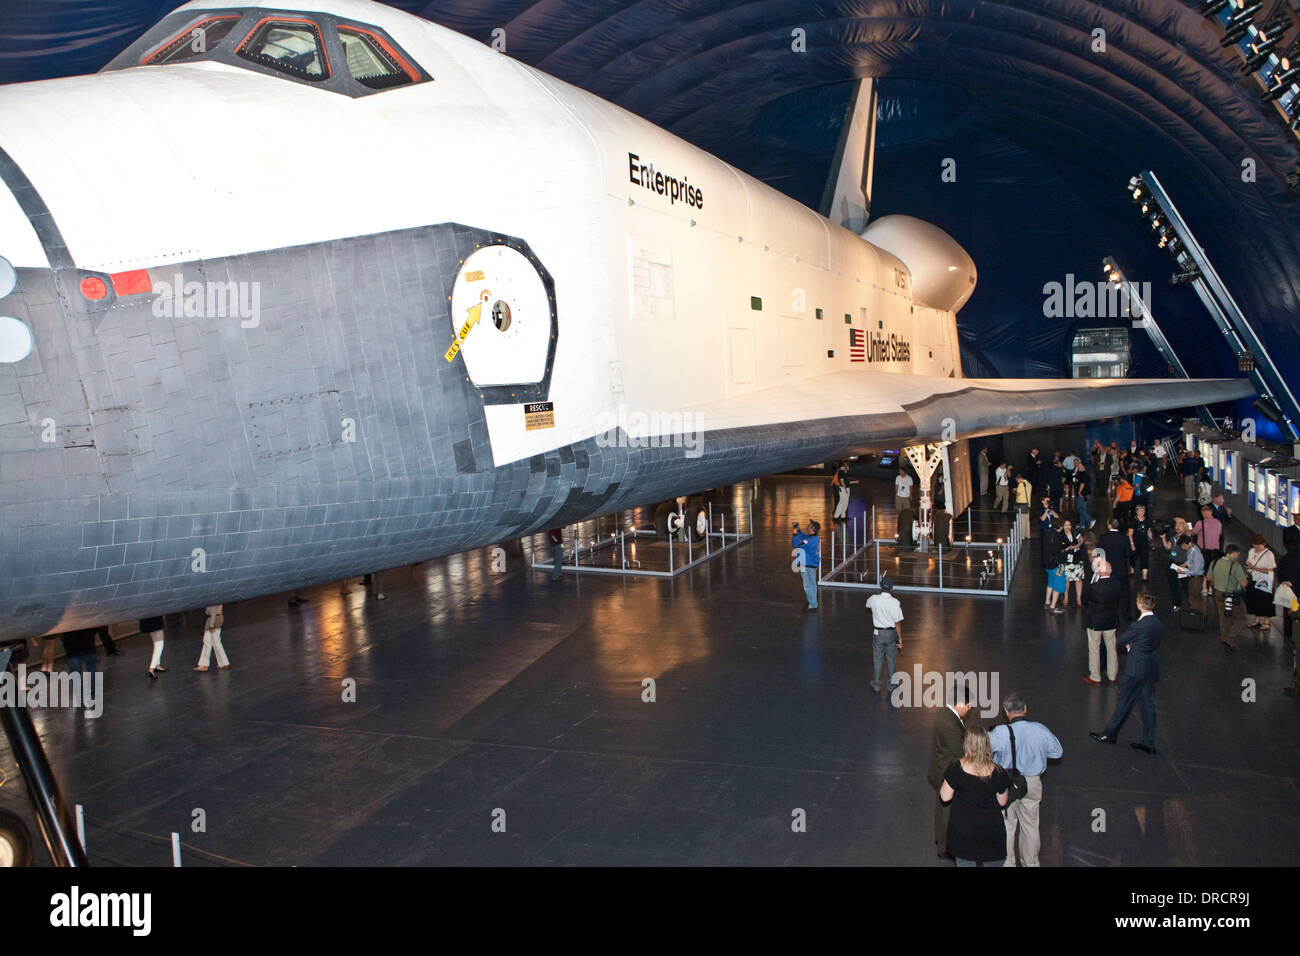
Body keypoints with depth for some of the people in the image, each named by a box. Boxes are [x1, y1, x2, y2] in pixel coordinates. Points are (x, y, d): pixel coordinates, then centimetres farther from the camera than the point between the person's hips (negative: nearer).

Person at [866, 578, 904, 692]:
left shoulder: (874, 599, -10)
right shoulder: (895, 602, -15)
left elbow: (868, 605, 17)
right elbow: (897, 622, -12)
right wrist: (900, 638, -3)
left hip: (878, 633, 1)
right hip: (891, 633, -1)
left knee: (877, 658, 12)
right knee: (891, 659, 13)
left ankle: (876, 684, 20)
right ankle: (891, 684, 22)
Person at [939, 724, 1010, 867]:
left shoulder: (956, 768, -14)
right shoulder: (998, 772, -10)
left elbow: (945, 797, -7)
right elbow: (1002, 802, 2)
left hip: (963, 829, 0)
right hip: (992, 830, 1)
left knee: (965, 862, 13)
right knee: (993, 862, 16)